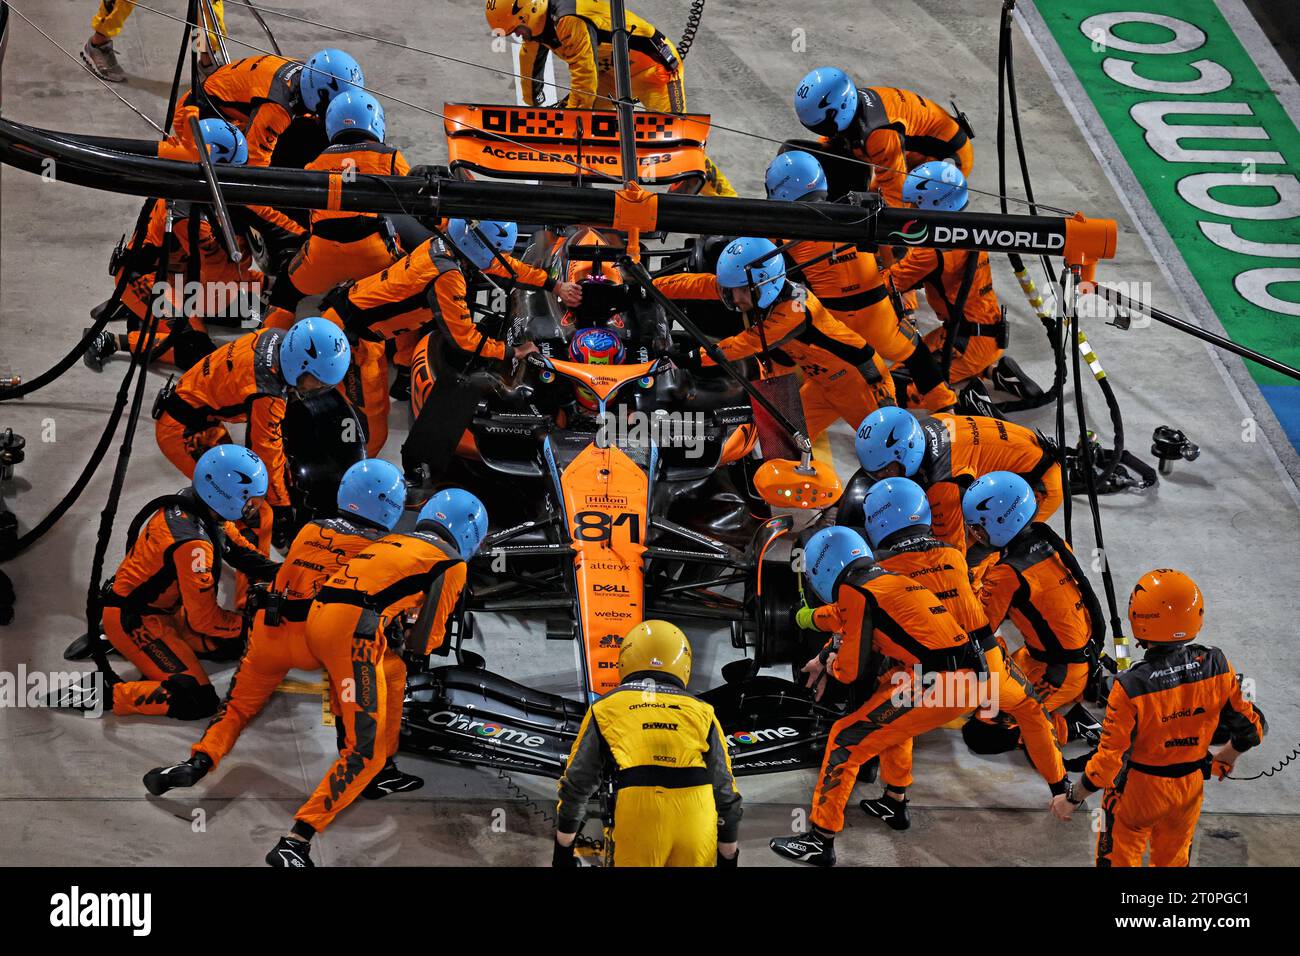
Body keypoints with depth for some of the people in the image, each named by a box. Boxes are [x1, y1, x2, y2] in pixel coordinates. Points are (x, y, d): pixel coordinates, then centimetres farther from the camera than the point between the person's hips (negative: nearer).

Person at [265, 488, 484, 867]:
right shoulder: (452, 563, 10)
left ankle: (384, 774, 40)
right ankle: (294, 842, -18)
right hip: (354, 630, -8)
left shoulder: (395, 541, 30)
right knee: (364, 753, -7)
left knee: (394, 671, 34)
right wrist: (413, 641, 26)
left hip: (317, 616, 8)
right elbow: (426, 638, 7)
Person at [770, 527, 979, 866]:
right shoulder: (892, 580, 23)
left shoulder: (854, 591, -3)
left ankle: (821, 840, -8)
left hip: (934, 684, -9)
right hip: (968, 678, 9)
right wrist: (825, 657, 45)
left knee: (847, 739, -6)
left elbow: (852, 670, -3)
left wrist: (831, 665, 17)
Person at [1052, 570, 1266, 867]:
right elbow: (1250, 727, -6)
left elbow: (1110, 761, -25)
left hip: (1138, 790, -4)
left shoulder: (1131, 687, -31)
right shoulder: (1215, 666, -18)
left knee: (1120, 857, 19)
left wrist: (1071, 799, -9)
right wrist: (1226, 759, 16)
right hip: (1191, 787, 4)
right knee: (1173, 859, 27)